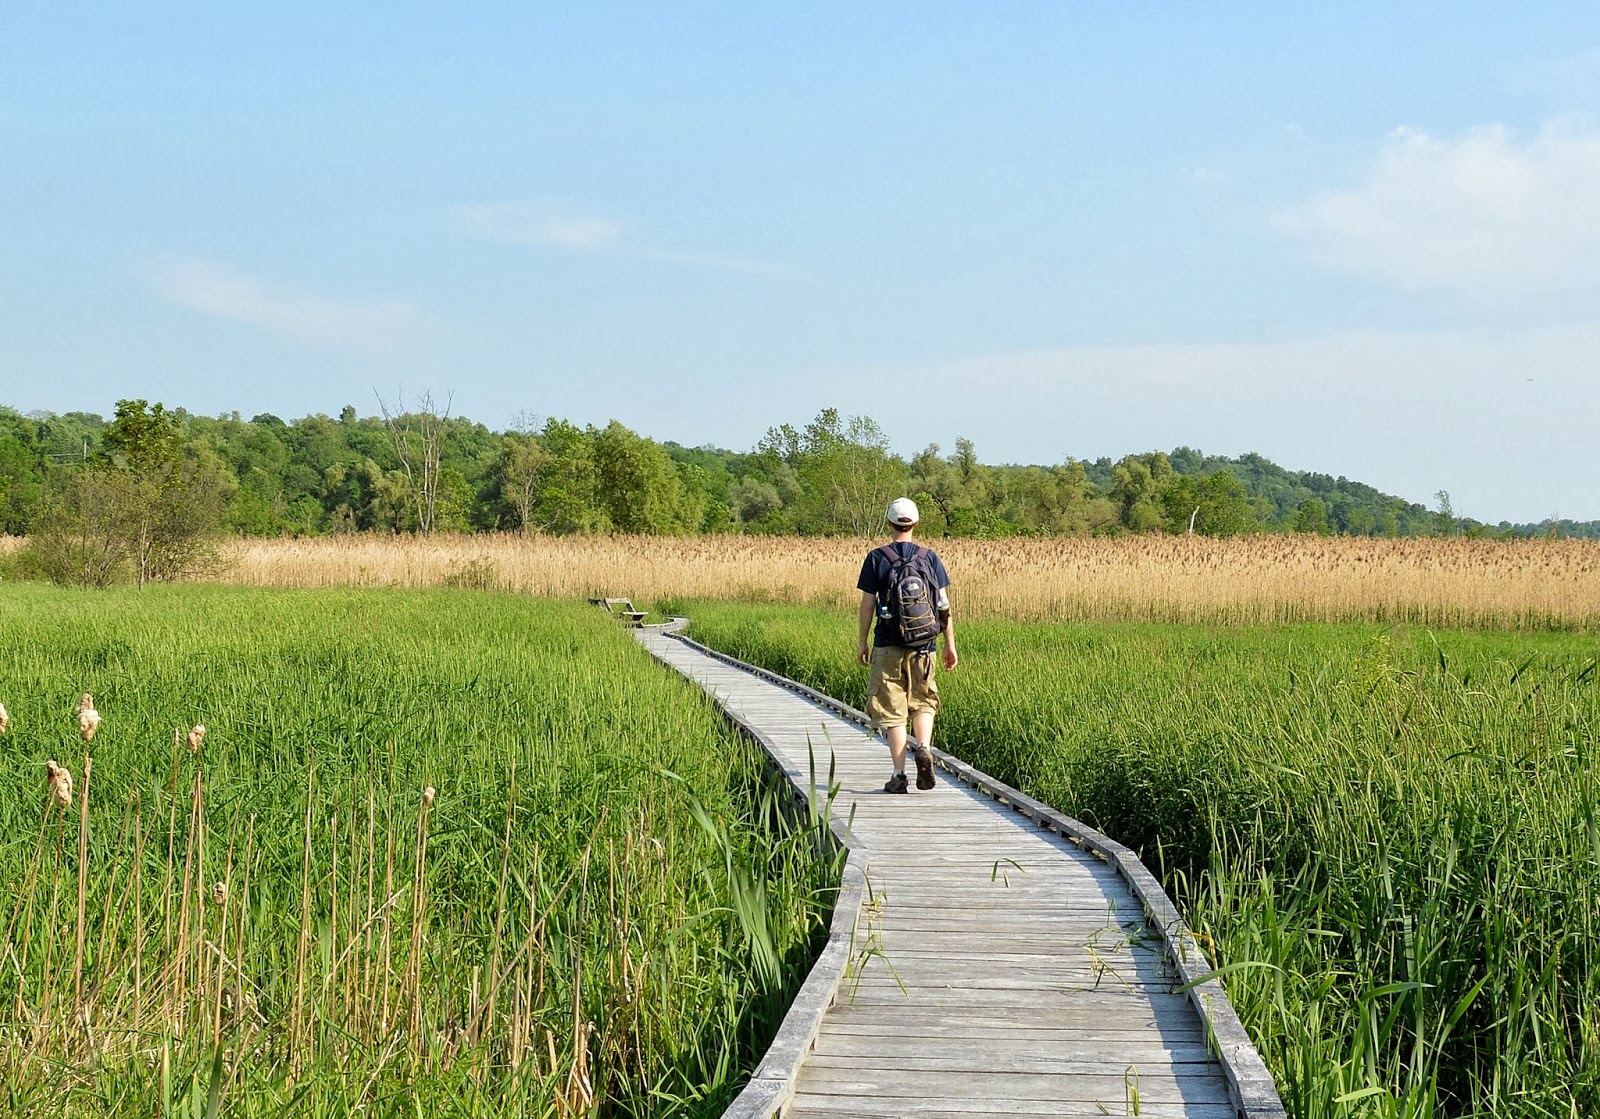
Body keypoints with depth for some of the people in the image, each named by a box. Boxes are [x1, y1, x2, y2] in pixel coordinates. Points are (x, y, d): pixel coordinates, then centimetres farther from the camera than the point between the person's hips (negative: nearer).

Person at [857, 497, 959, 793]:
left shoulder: (876, 558, -3)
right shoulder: (930, 557, 2)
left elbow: (867, 604, -3)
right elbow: (944, 605, 2)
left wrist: (863, 643, 8)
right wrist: (950, 644, 8)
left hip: (888, 645, -2)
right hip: (924, 646, 2)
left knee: (892, 710, 3)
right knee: (923, 702, 18)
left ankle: (899, 774, 0)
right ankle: (923, 747, -7)